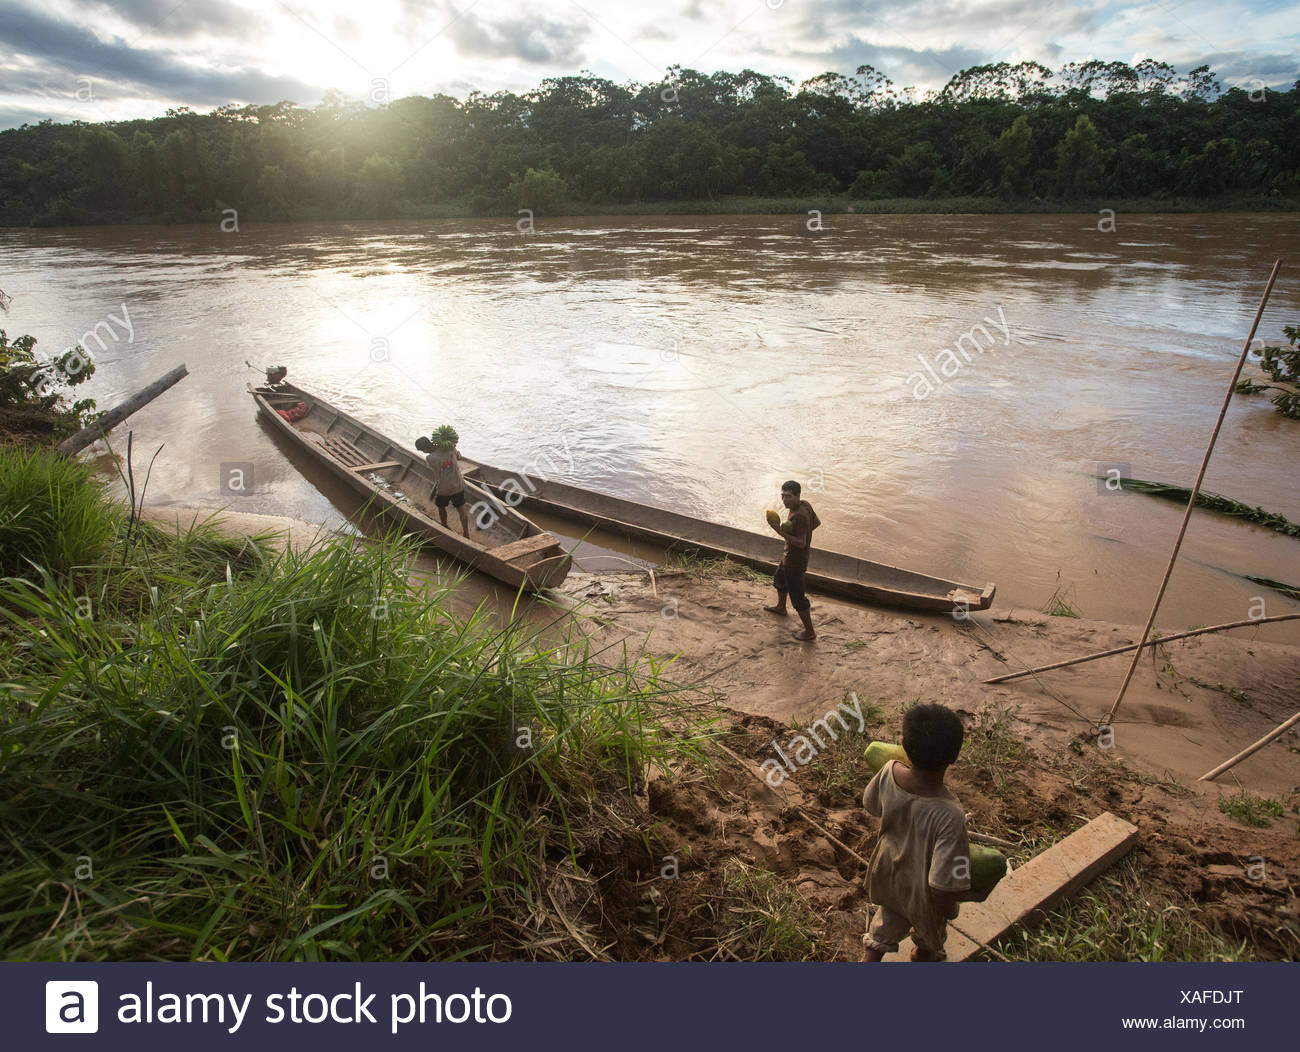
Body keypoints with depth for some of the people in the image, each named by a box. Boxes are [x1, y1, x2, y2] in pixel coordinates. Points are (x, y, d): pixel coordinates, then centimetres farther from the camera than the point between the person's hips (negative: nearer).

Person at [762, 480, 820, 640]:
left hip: (795, 562, -10)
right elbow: (817, 522, 8)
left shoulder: (799, 516, -33)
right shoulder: (805, 504, -6)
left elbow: (801, 543, -33)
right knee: (779, 578, 33)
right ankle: (781, 607, 59)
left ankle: (809, 631, 17)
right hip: (789, 556, 10)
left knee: (797, 596, 3)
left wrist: (782, 533, -35)